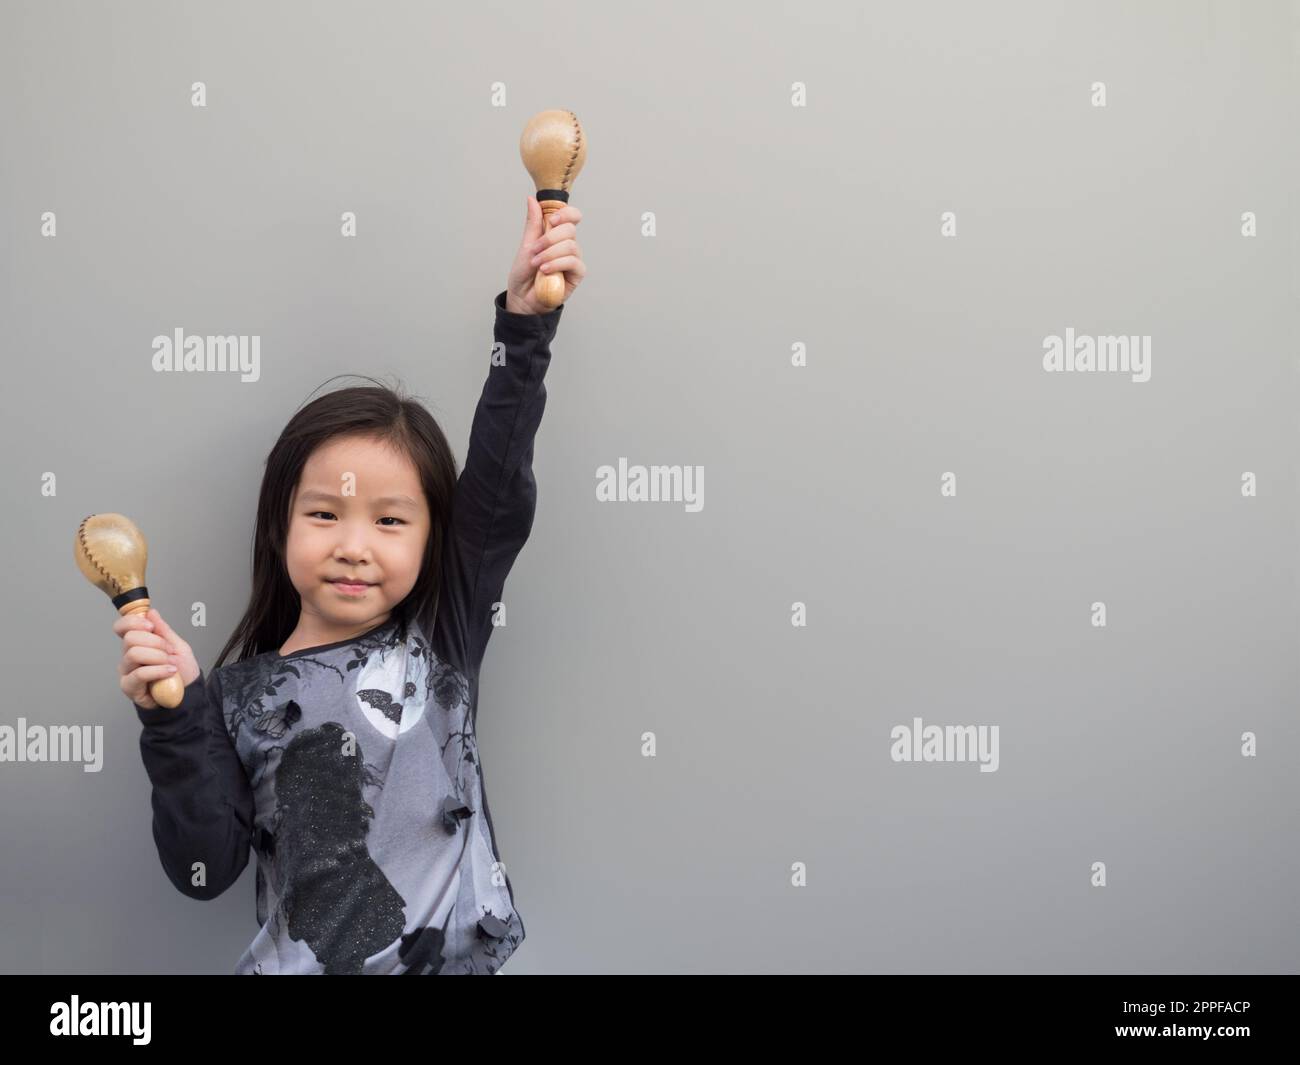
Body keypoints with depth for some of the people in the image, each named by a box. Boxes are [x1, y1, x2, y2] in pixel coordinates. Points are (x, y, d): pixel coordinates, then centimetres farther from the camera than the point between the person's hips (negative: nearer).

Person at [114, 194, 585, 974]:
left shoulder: (442, 642, 3)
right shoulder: (239, 699, 1)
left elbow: (499, 491, -5)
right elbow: (205, 871, -3)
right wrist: (176, 716, -11)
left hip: (460, 958, 2)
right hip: (303, 960, -1)